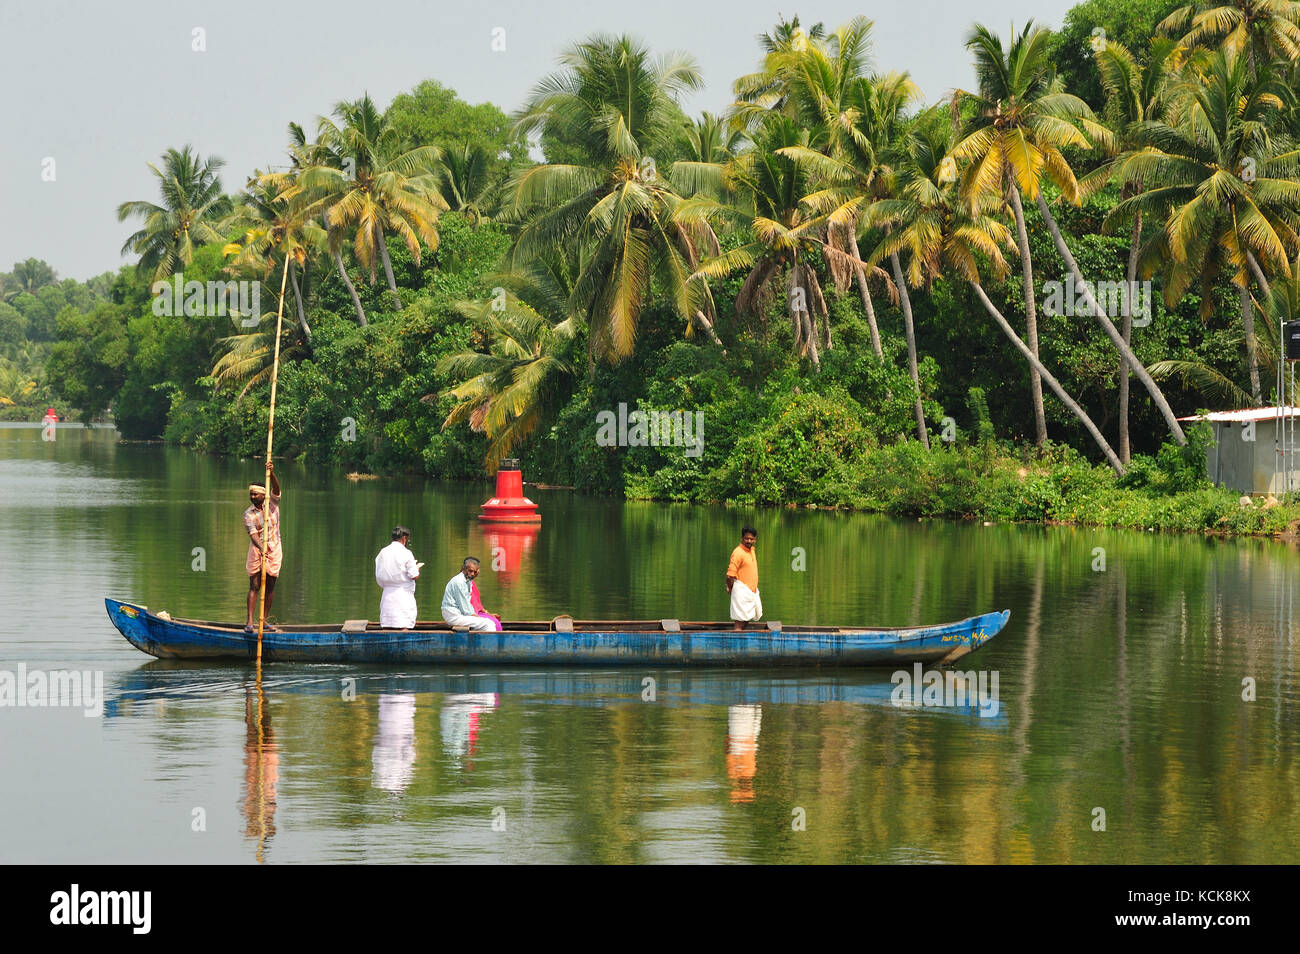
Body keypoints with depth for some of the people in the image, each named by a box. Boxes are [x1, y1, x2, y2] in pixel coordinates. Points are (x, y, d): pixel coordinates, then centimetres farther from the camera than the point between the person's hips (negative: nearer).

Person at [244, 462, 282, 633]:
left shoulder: (272, 503, 1)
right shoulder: (248, 514, -5)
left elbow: (276, 488, -16)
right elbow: (253, 534, -18)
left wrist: (271, 473, -35)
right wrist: (261, 548, -36)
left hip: (274, 550, 3)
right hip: (257, 550, -3)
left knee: (270, 586, 6)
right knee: (254, 586, -8)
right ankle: (250, 622, -14)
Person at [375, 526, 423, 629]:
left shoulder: (383, 552, 7)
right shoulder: (406, 553, -9)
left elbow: (379, 578, 9)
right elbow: (415, 576, -9)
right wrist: (417, 567, 12)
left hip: (387, 594, 5)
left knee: (387, 628, 7)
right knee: (404, 628, -5)